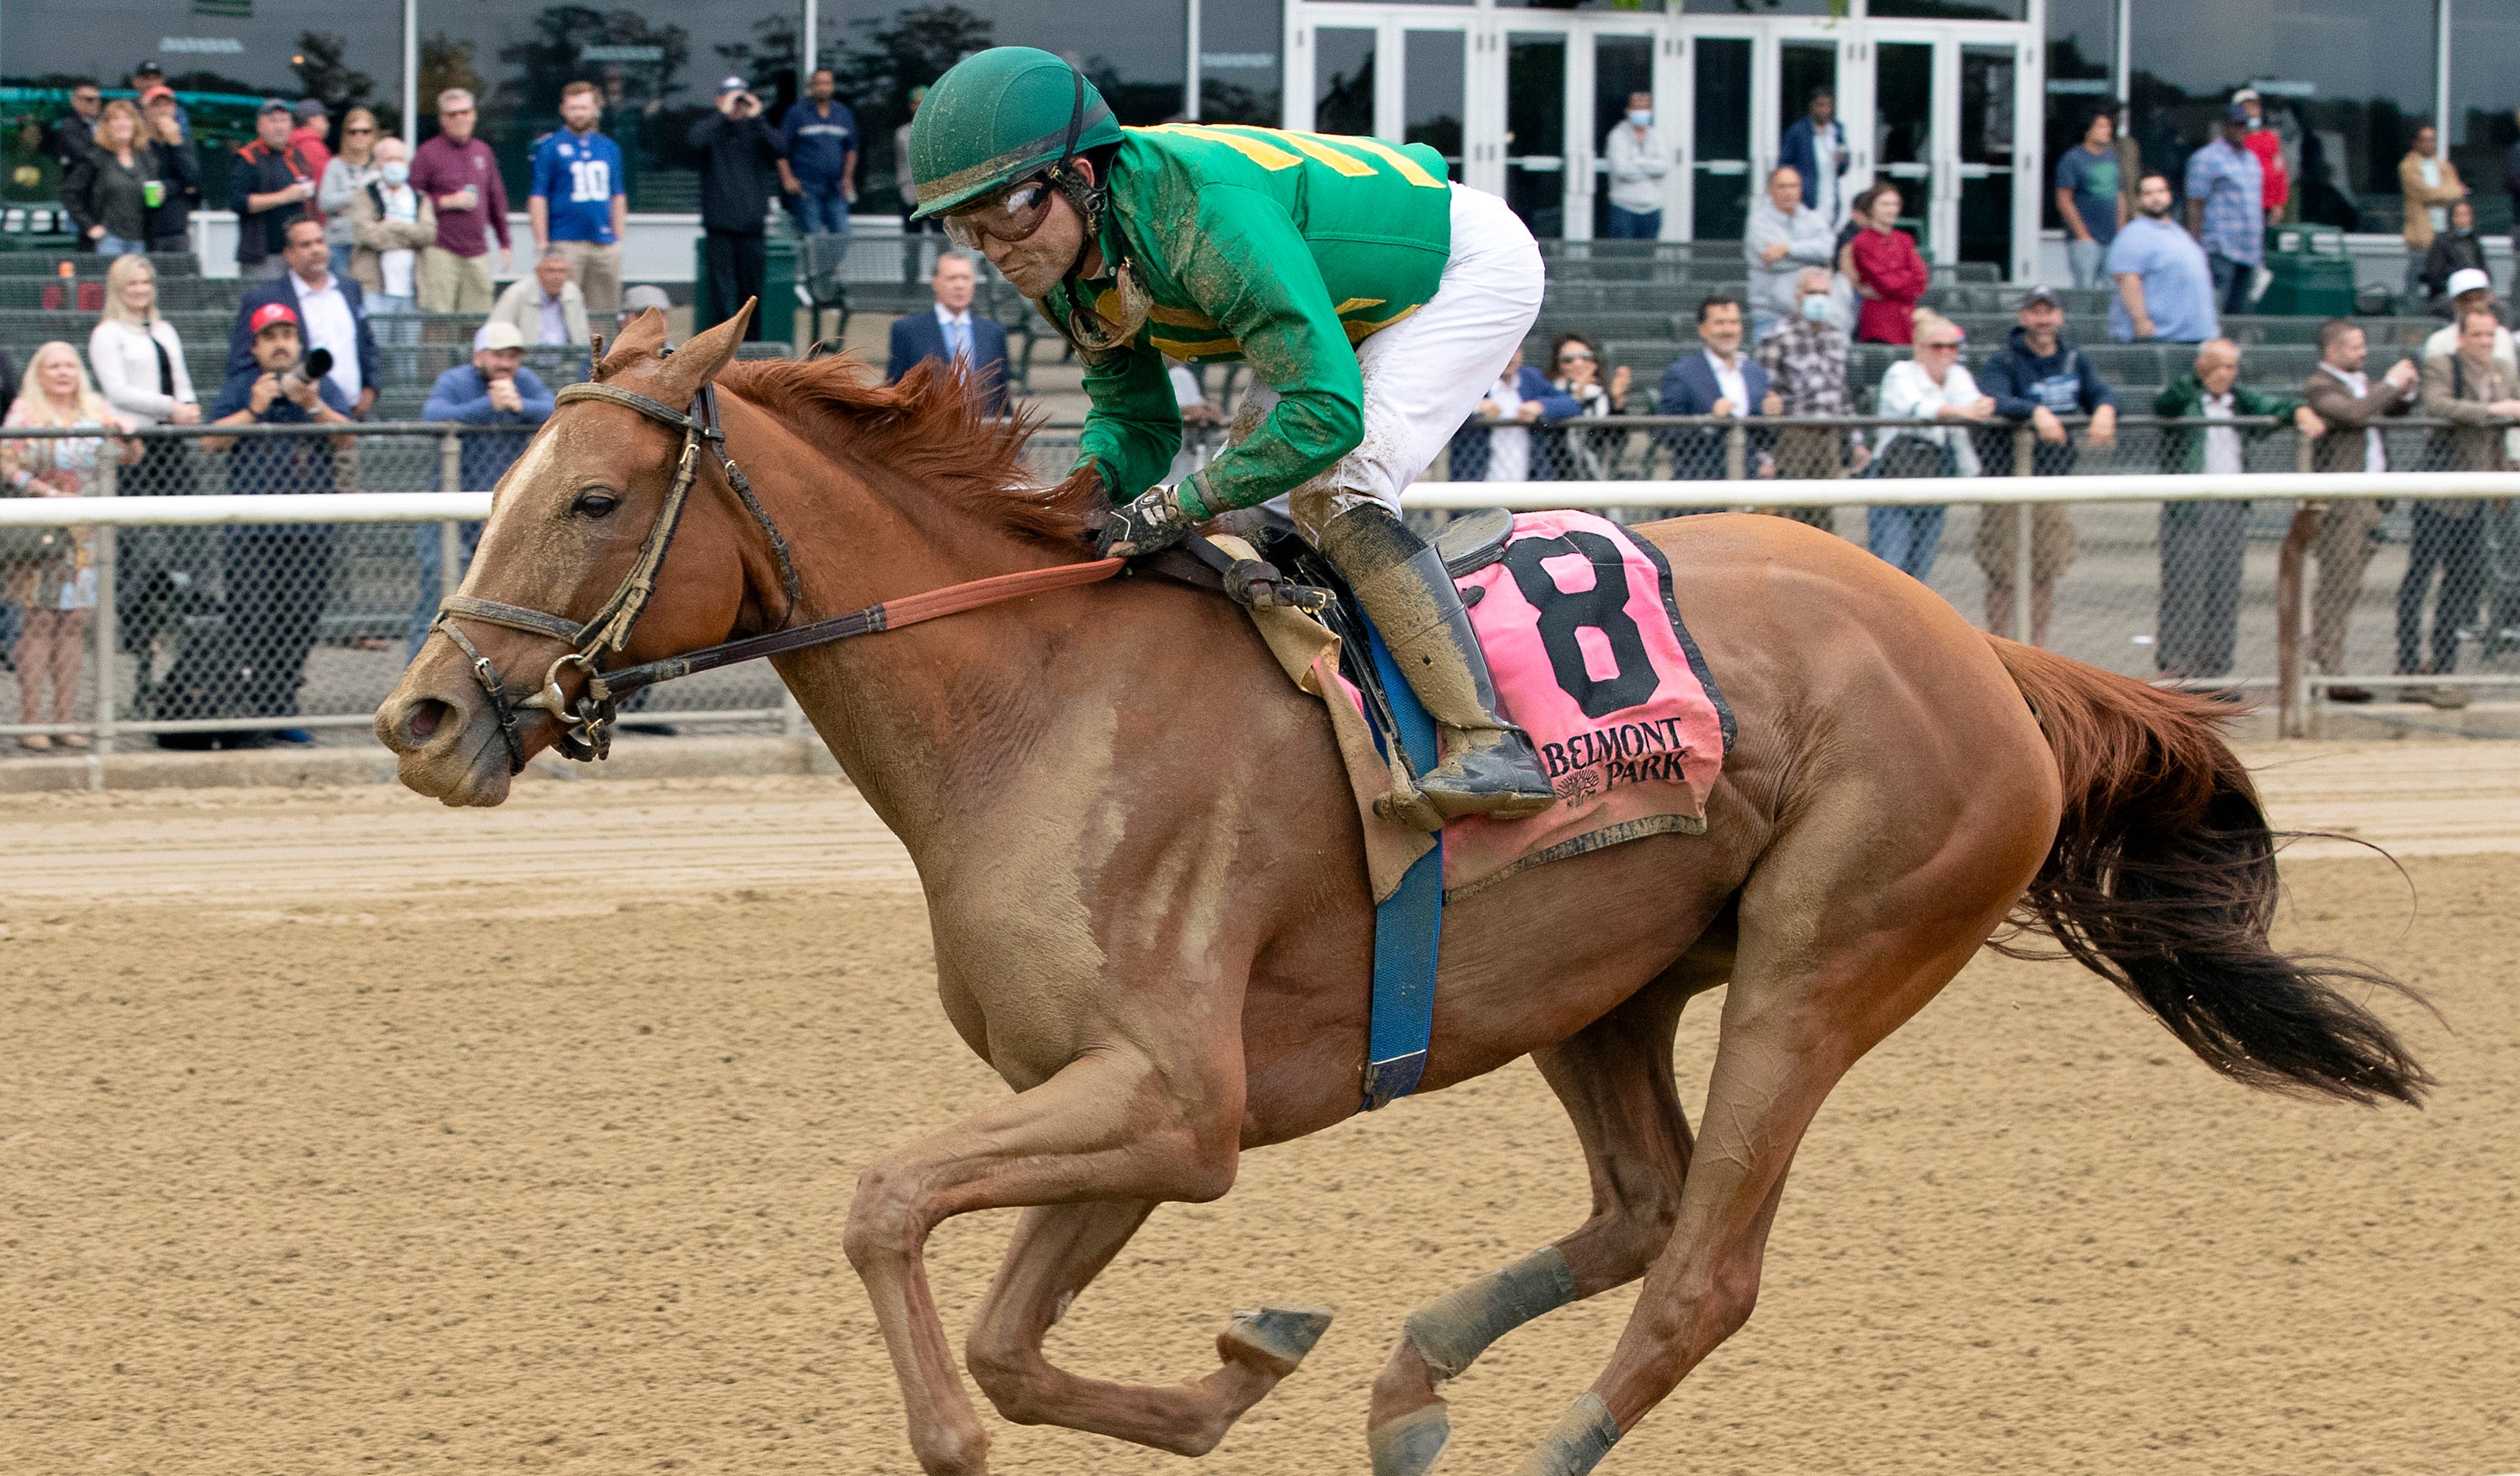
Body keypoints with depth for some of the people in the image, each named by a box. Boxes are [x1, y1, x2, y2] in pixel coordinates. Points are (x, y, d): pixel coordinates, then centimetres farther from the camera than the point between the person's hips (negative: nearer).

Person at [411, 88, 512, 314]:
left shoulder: (483, 152, 15)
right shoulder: (429, 153, -1)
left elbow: (497, 199, 22)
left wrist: (505, 243, 20)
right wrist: (448, 202, -12)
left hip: (477, 252, 5)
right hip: (440, 251, -5)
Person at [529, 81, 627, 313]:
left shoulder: (609, 148, 15)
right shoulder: (549, 147, 1)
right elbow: (538, 197, -2)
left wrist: (618, 239, 12)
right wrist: (542, 244, -8)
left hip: (605, 244, 5)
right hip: (565, 242, -5)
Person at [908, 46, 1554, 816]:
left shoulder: (1207, 216, -40)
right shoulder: (1065, 262, -12)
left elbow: (1328, 411, -40)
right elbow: (1134, 418, -1)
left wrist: (1178, 506, -35)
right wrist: (1089, 485, -24)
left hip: (1475, 266, -9)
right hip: (1367, 304, 9)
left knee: (1336, 492, -24)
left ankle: (1487, 744, -29)